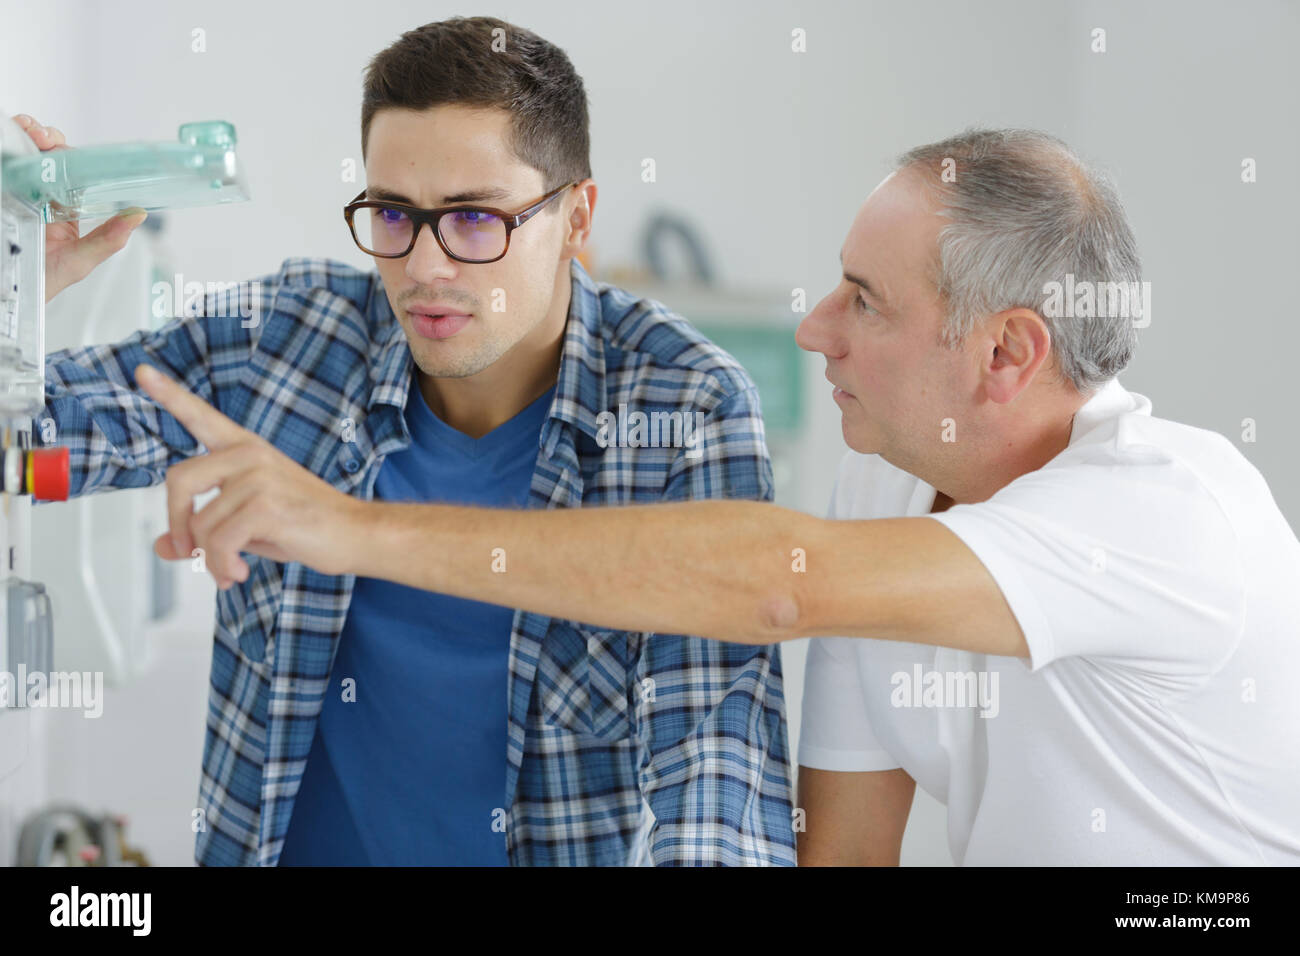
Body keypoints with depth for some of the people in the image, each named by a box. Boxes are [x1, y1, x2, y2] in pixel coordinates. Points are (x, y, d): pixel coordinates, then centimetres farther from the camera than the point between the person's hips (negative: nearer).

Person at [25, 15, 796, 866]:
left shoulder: (691, 410, -12)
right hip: (296, 839, 3)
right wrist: (31, 278, -17)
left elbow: (712, 714, -19)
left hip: (571, 841, -3)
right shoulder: (280, 342, -4)